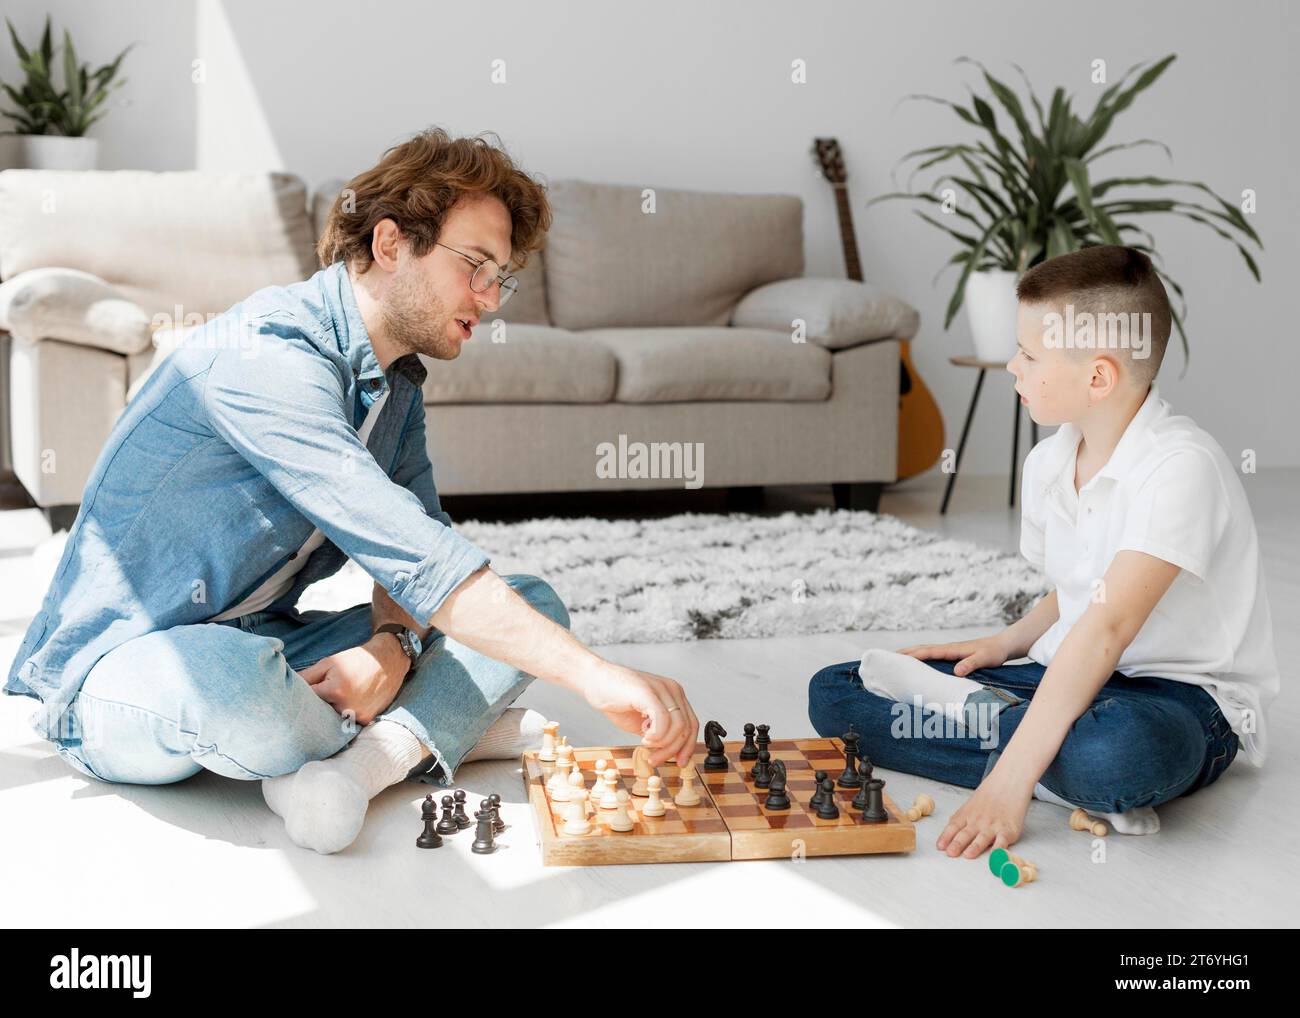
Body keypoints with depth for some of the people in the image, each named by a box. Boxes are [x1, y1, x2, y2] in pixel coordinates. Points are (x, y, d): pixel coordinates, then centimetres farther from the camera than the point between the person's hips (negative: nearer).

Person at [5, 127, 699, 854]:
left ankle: (361, 759, -22)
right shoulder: (268, 352, -24)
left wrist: (392, 644, -20)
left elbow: (412, 549, 4)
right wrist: (593, 674, -37)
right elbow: (411, 552, -34)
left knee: (533, 604, -2)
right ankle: (435, 732, -12)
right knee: (234, 681, -43)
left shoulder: (397, 382, 7)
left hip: (265, 647, 8)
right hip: (123, 665, -7)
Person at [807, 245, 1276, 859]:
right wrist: (1007, 643, 0)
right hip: (1074, 674, 8)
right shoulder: (1048, 462, 5)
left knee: (1117, 751, -46)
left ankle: (981, 714, -15)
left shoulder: (1180, 466, -22)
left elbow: (1106, 628, -31)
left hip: (1183, 693, -8)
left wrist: (1011, 777, -35)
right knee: (834, 693, -3)